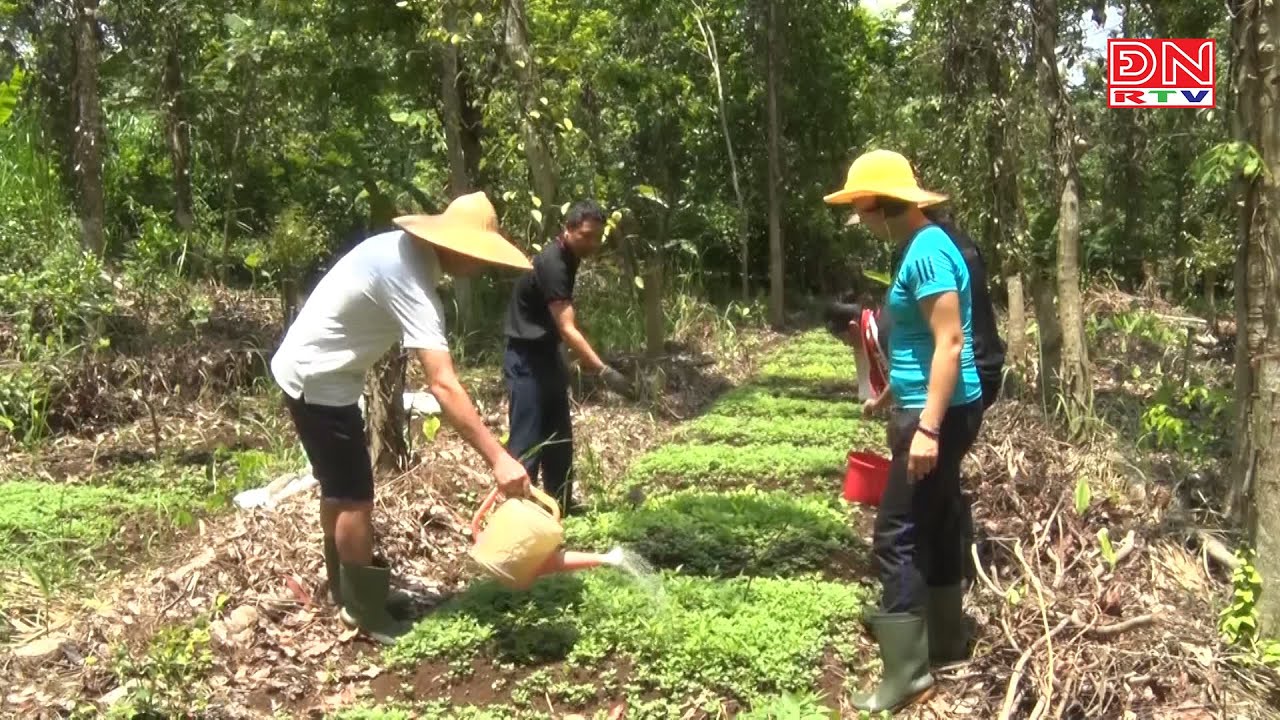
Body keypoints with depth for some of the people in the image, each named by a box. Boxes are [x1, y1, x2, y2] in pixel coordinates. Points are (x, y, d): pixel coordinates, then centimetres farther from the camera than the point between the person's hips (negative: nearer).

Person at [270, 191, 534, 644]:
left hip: (313, 370, 10)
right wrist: (498, 459, -43)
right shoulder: (412, 283, -30)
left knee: (338, 489, 20)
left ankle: (346, 591, 34)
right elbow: (443, 387, -39)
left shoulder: (406, 248, 0)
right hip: (317, 380, -10)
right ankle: (366, 611, 10)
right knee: (356, 497, -3)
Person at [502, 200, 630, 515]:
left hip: (547, 355, 10)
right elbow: (567, 329, -30)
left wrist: (585, 363, 18)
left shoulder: (568, 258, 6)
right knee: (527, 441, -7)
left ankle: (560, 505, 25)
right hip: (525, 360, -10)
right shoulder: (552, 264, -23)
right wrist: (604, 371, -34)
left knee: (559, 438, 15)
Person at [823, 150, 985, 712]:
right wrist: (889, 396, 33)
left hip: (940, 414, -10)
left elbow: (950, 343, -24)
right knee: (934, 526, 18)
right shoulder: (920, 249, 13)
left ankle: (906, 671, -2)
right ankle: (945, 639, 32)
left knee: (897, 535, -8)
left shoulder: (927, 253, -18)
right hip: (928, 408, 10)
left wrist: (928, 428, -28)